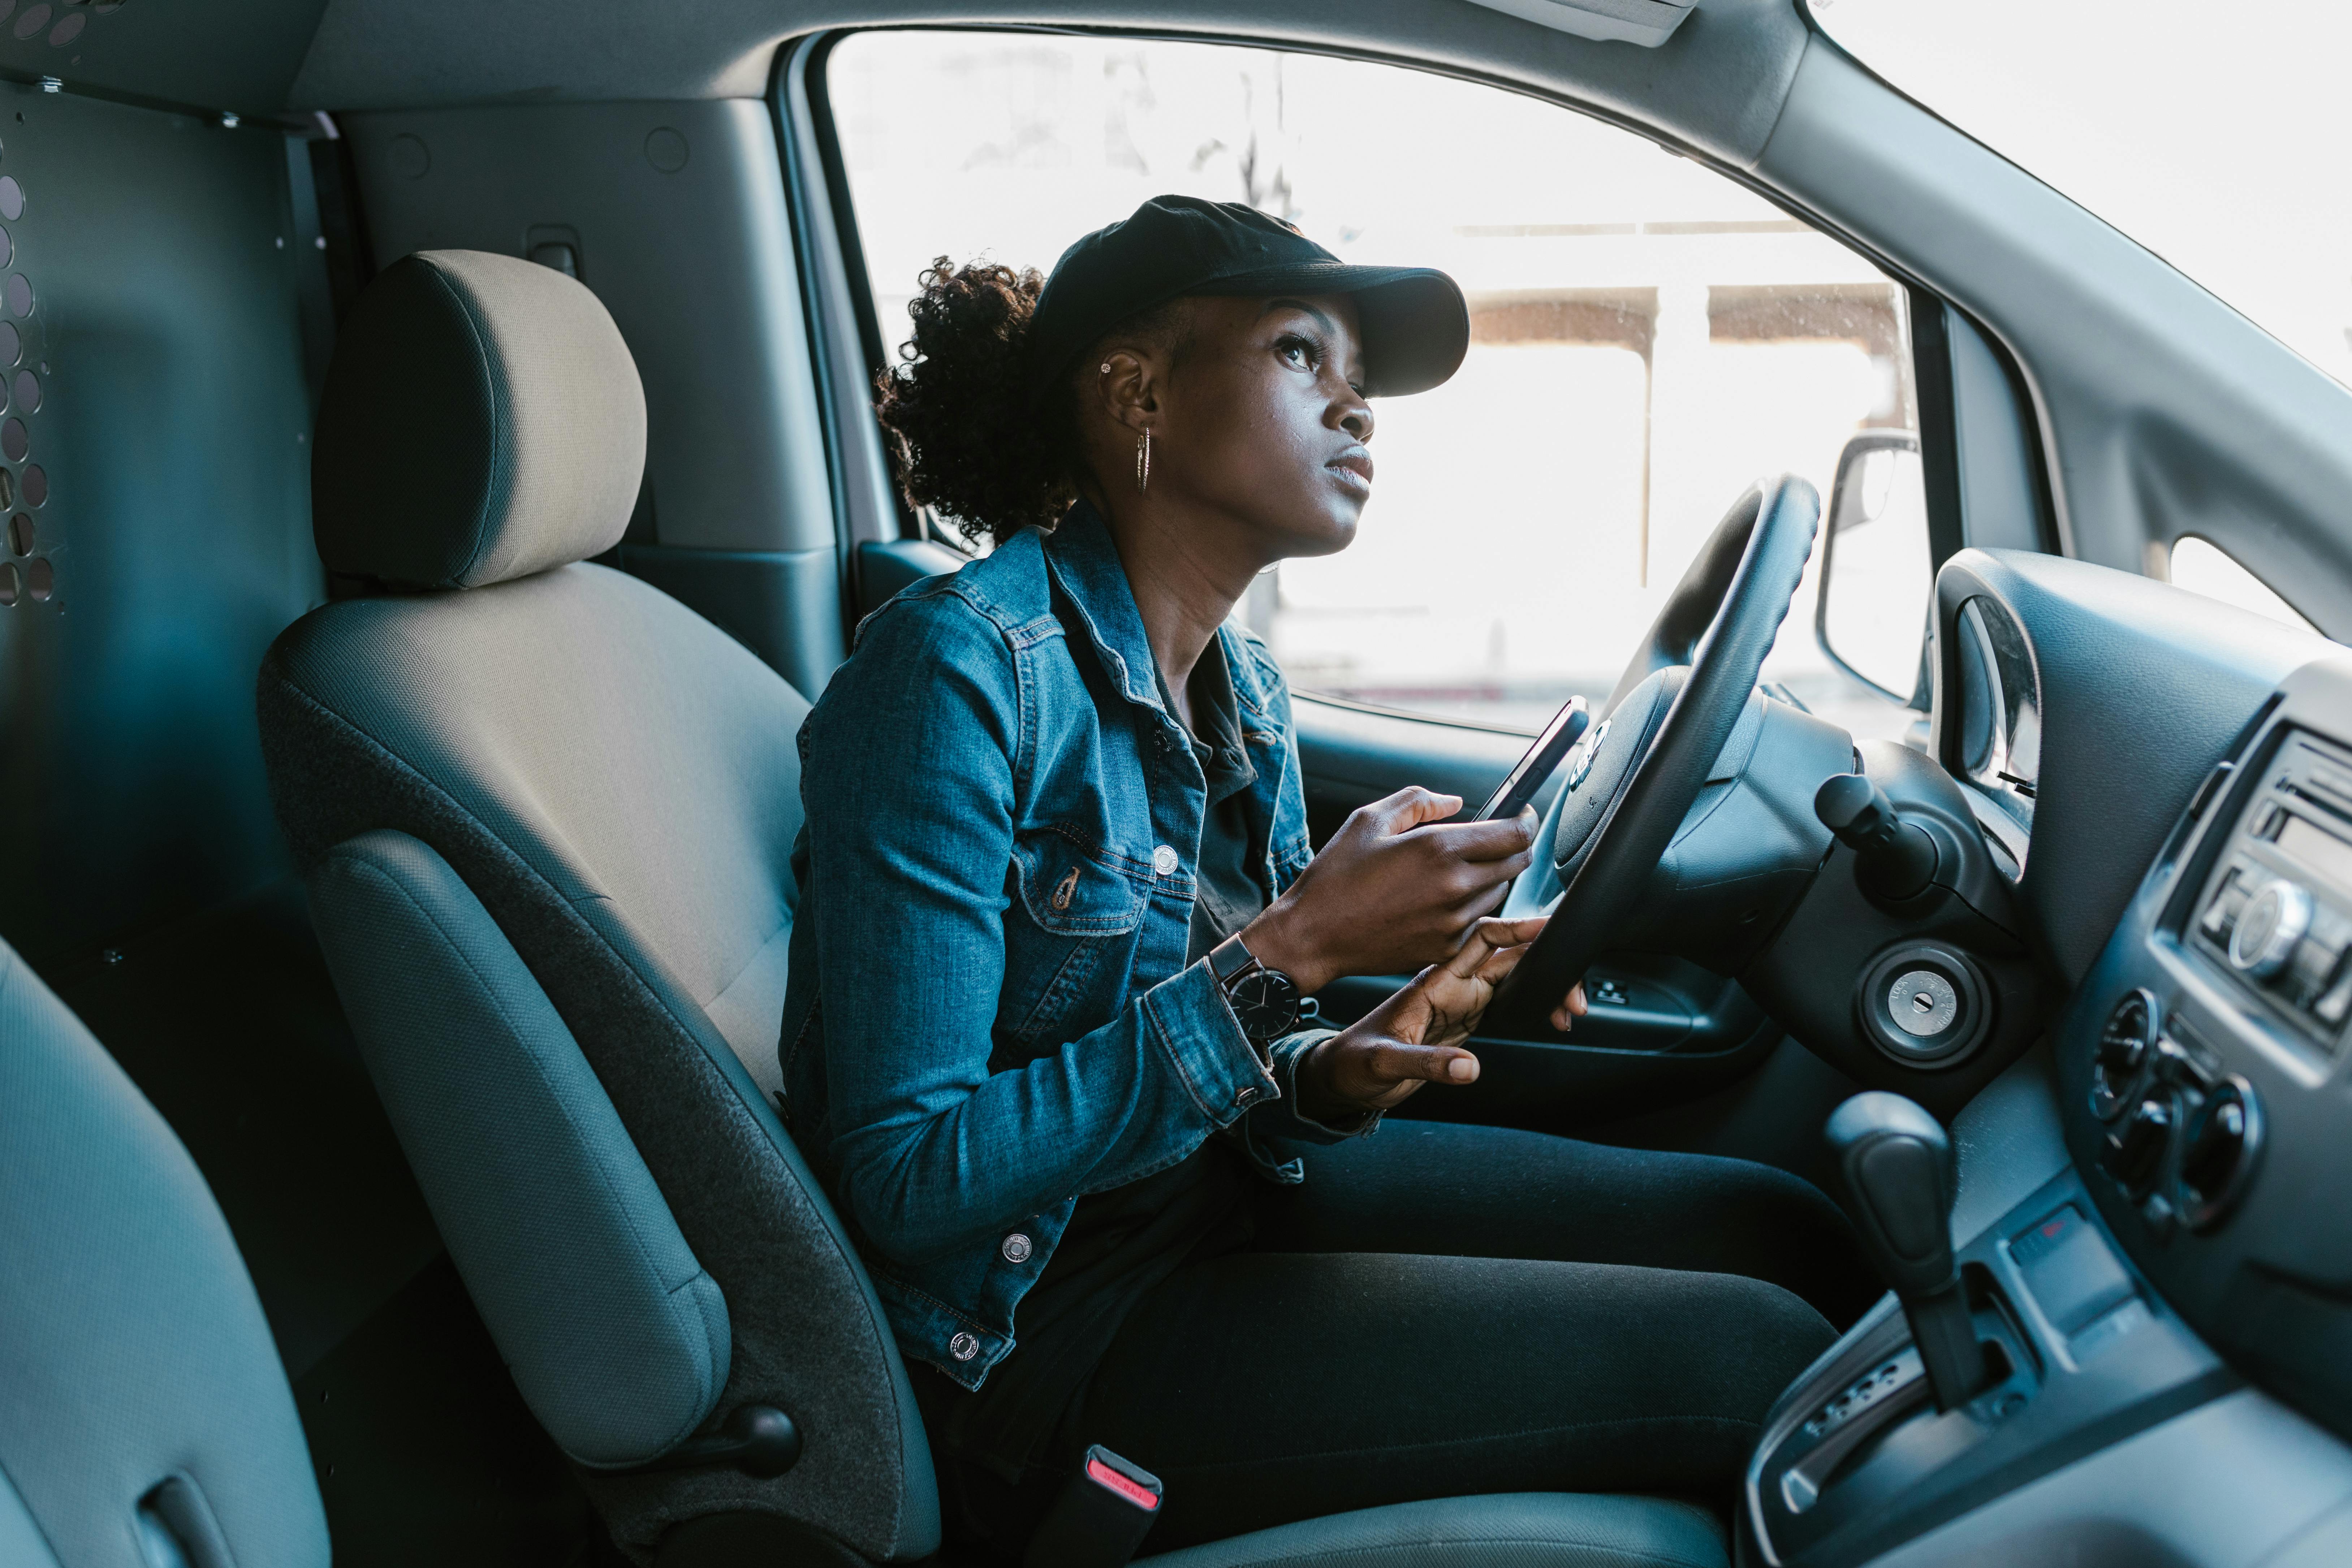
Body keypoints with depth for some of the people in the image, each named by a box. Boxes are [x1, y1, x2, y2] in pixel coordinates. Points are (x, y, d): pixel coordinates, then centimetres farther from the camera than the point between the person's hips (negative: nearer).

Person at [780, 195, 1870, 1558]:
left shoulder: (1242, 687, 4)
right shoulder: (962, 666, -21)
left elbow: (1215, 1087, 12)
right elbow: (910, 1182, -24)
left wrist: (1328, 1076, -12)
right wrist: (1290, 951, -27)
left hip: (1220, 1191, 8)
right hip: (1043, 1335, -8)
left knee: (1783, 1234, 6)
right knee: (1753, 1357, -12)